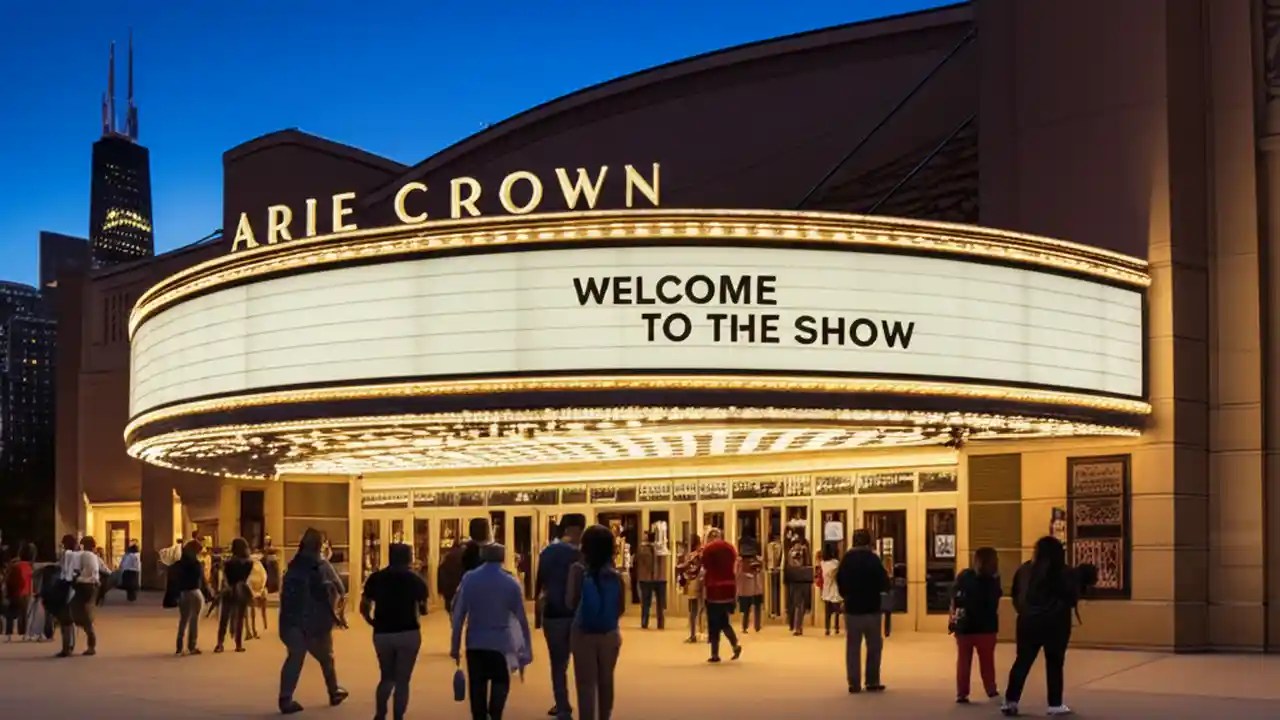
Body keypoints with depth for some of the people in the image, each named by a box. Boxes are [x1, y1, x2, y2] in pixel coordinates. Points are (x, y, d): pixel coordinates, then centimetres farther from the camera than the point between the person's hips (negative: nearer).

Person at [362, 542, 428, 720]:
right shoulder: (415, 579, 0)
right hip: (408, 633, -2)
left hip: (382, 634, 3)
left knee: (386, 677, 18)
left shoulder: (375, 578, 5)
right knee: (402, 680, 4)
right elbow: (423, 610, 1)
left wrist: (374, 623, 14)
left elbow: (364, 607, 1)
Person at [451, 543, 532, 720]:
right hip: (500, 642, -1)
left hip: (475, 642, 1)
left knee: (477, 686, 9)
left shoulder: (469, 579, -3)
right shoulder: (511, 583, -4)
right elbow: (521, 618, -1)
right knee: (500, 682, 11)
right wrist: (527, 649, 6)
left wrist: (455, 645, 4)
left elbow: (459, 615, -3)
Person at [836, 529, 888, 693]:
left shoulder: (846, 559, 0)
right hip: (871, 609, -3)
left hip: (851, 609, 3)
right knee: (874, 646, 9)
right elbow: (884, 584, -10)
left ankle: (854, 683, 6)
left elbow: (839, 582, 7)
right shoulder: (873, 559, -11)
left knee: (852, 647, 8)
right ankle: (872, 682, 8)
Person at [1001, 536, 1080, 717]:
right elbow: (1072, 597, -6)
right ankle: (1055, 704, 9)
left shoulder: (1024, 570, 7)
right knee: (1054, 663, 5)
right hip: (1055, 623, -4)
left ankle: (1011, 701, 6)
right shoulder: (1063, 572, -9)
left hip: (1028, 621, 4)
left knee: (1022, 661, 9)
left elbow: (1016, 595, 12)